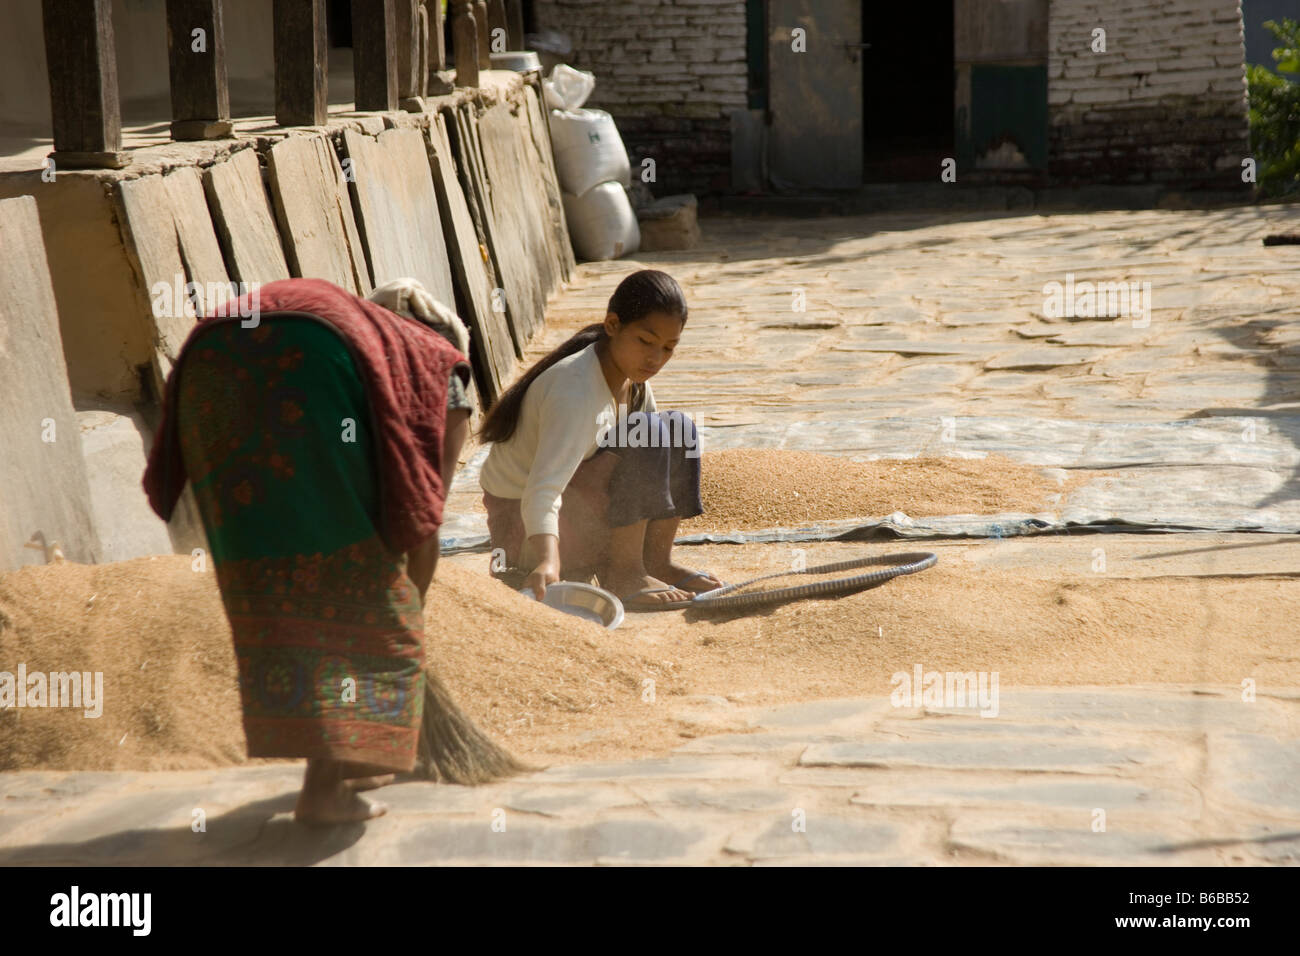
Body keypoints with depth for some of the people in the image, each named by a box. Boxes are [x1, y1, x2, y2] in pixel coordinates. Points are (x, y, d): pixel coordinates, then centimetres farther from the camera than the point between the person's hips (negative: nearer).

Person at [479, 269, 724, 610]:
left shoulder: (630, 375, 0)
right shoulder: (576, 391, -29)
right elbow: (541, 491, -40)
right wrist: (548, 561, -57)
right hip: (524, 526, -9)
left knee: (679, 430, -1)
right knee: (647, 435, -27)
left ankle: (657, 560, 0)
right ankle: (624, 575, -20)